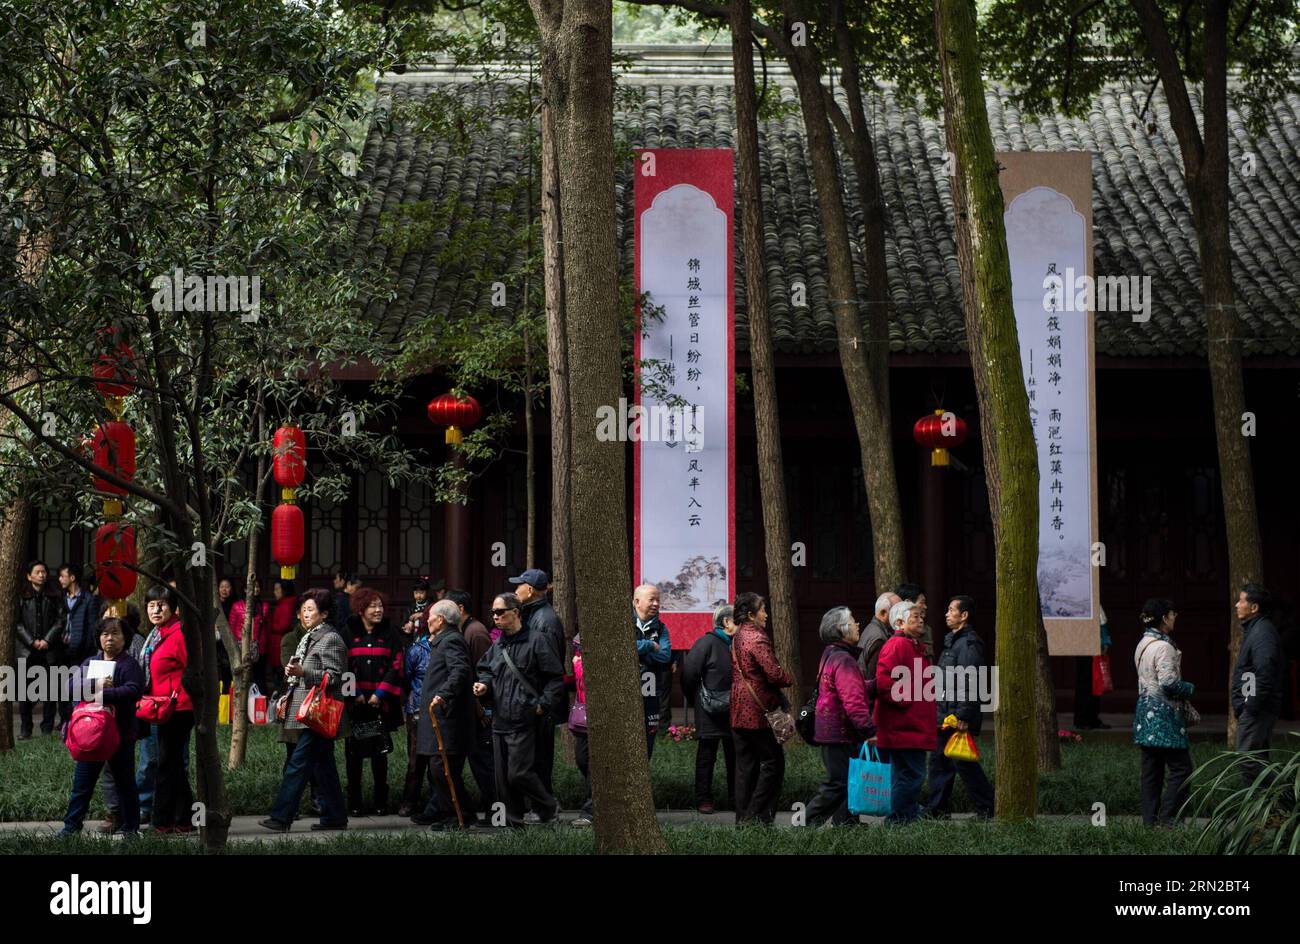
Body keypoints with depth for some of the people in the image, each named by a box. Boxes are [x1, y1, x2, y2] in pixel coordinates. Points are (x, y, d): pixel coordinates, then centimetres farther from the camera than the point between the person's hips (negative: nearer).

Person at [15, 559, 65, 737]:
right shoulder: (21, 597, 4)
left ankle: (47, 729, 7)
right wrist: (31, 641, -9)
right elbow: (17, 623, -1)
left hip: (49, 649, 1)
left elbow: (61, 620, 3)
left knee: (50, 691, 1)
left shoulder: (53, 597, 9)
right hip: (26, 649, -1)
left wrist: (47, 640, -8)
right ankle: (25, 728, 5)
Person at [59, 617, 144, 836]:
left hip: (121, 734, -4)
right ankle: (72, 824, 13)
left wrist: (102, 693, -26)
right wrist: (96, 685, -19)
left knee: (125, 782, 6)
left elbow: (133, 690, -22)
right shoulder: (89, 662, 12)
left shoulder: (129, 665, -5)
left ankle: (131, 827, 14)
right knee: (82, 782, 7)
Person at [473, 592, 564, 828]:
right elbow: (486, 670, 27)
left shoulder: (535, 641, -8)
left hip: (523, 722, -7)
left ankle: (548, 807, 11)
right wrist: (484, 685, 5)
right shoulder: (498, 645, 13)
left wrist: (543, 704, -12)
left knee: (519, 774, -11)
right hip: (500, 721, 7)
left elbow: (556, 678, -6)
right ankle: (514, 824, 15)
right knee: (503, 778, 7)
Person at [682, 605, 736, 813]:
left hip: (732, 711, 6)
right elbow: (689, 673, -9)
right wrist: (695, 700, -1)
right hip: (709, 712, -6)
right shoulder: (706, 643, -11)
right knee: (706, 755, 2)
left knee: (735, 755, 8)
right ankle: (704, 800, 8)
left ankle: (736, 798, 16)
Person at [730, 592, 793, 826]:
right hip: (758, 711, -9)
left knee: (745, 764, 11)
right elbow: (774, 673, -21)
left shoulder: (737, 638, 13)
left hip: (738, 712, 9)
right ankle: (758, 817, -5)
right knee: (772, 761, -1)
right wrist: (789, 680, 0)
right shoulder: (757, 639, -15)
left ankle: (743, 818, 12)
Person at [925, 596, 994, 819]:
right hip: (945, 717, 10)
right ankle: (936, 809, 17)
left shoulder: (969, 644, -15)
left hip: (958, 717, -10)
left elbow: (969, 684, -21)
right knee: (939, 761, 11)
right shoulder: (952, 641, 18)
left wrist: (963, 717, -24)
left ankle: (988, 809, 1)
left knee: (964, 764, -6)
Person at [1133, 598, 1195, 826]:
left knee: (1151, 771, 11)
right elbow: (1169, 683, -24)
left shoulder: (1143, 644, 14)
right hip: (1164, 716, -10)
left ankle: (1150, 819, 12)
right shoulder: (1163, 647, -16)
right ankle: (1167, 818, -8)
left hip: (1146, 711, 10)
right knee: (1181, 768, -4)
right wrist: (1190, 688, -4)